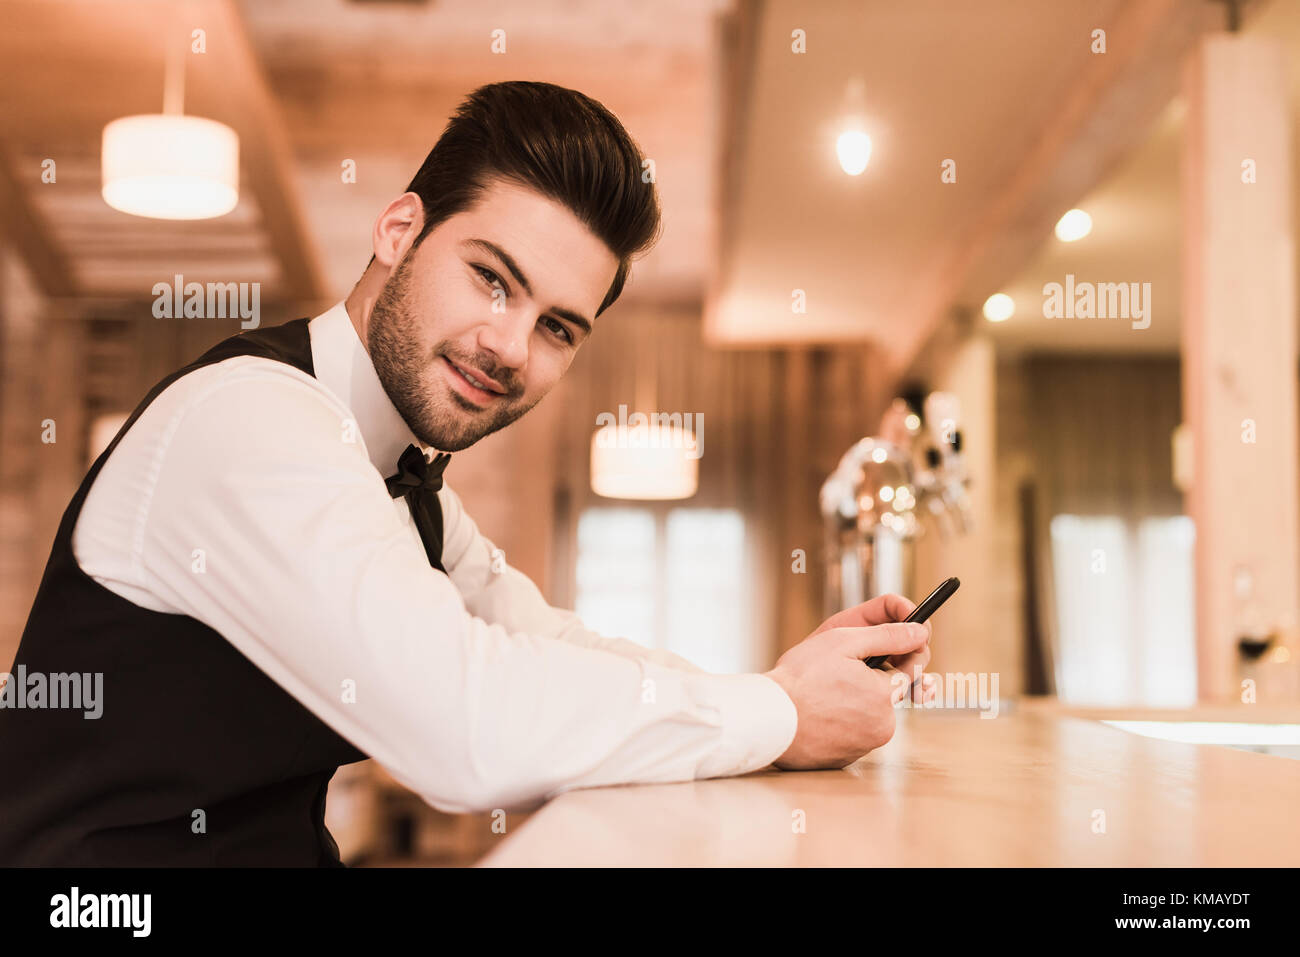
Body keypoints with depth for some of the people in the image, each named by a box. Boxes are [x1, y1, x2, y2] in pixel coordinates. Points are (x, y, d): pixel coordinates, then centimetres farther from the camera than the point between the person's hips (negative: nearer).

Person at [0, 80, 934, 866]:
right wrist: (779, 714, -18)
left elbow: (539, 643, 12)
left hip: (285, 848, 8)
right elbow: (472, 730, -30)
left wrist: (788, 670, -2)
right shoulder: (251, 418, -21)